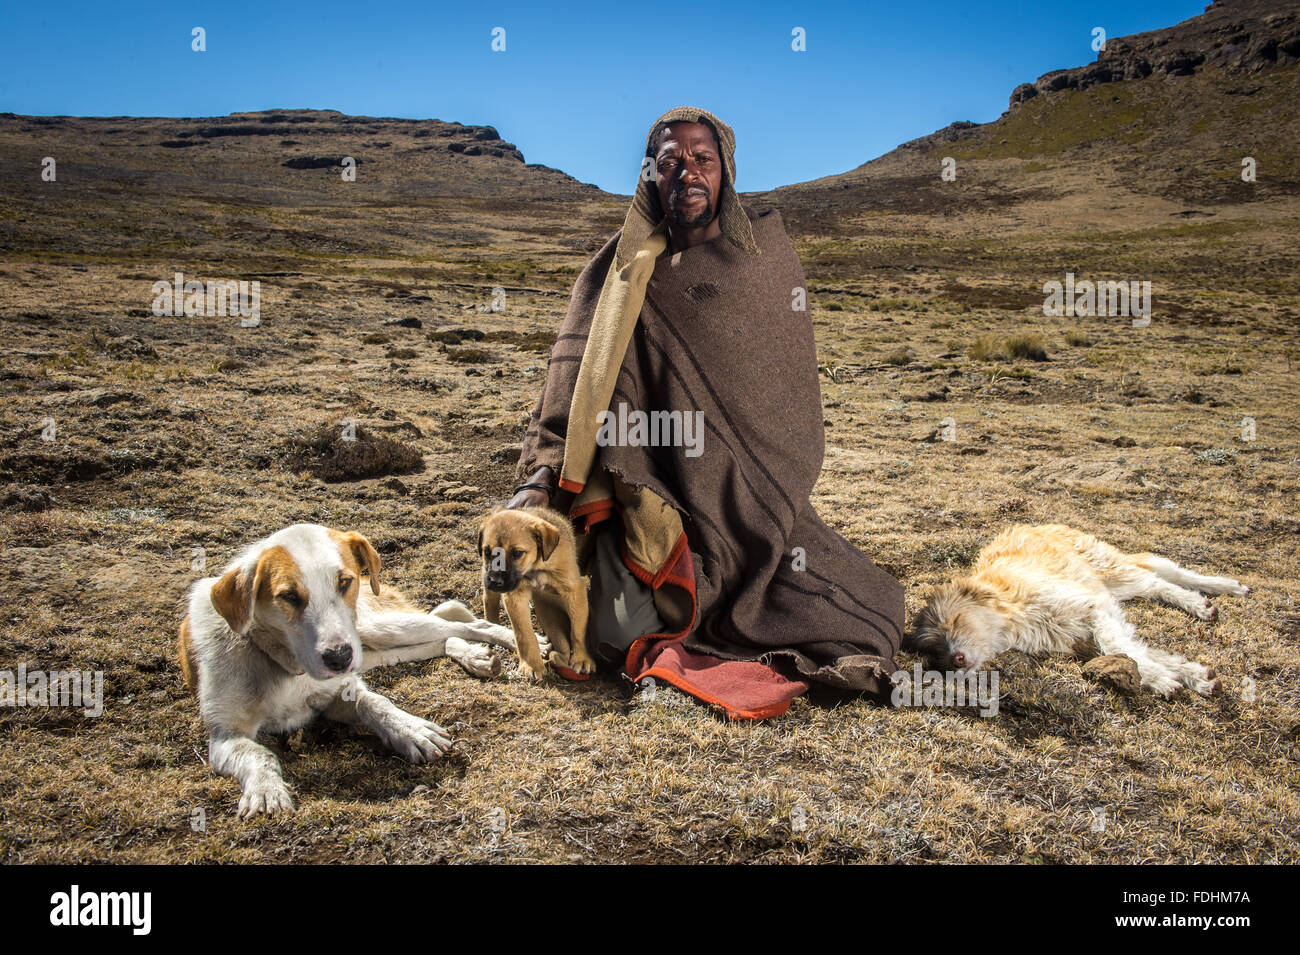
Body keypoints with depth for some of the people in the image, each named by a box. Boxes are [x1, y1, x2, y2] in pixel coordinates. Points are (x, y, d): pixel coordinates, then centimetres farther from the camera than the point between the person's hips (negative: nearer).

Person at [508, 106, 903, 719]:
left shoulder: (768, 252, 4)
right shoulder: (621, 272, 2)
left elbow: (792, 388, 5)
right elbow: (576, 379, -5)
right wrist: (544, 474, -22)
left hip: (748, 498, 2)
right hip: (647, 496, -1)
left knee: (870, 614, -5)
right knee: (623, 636, -20)